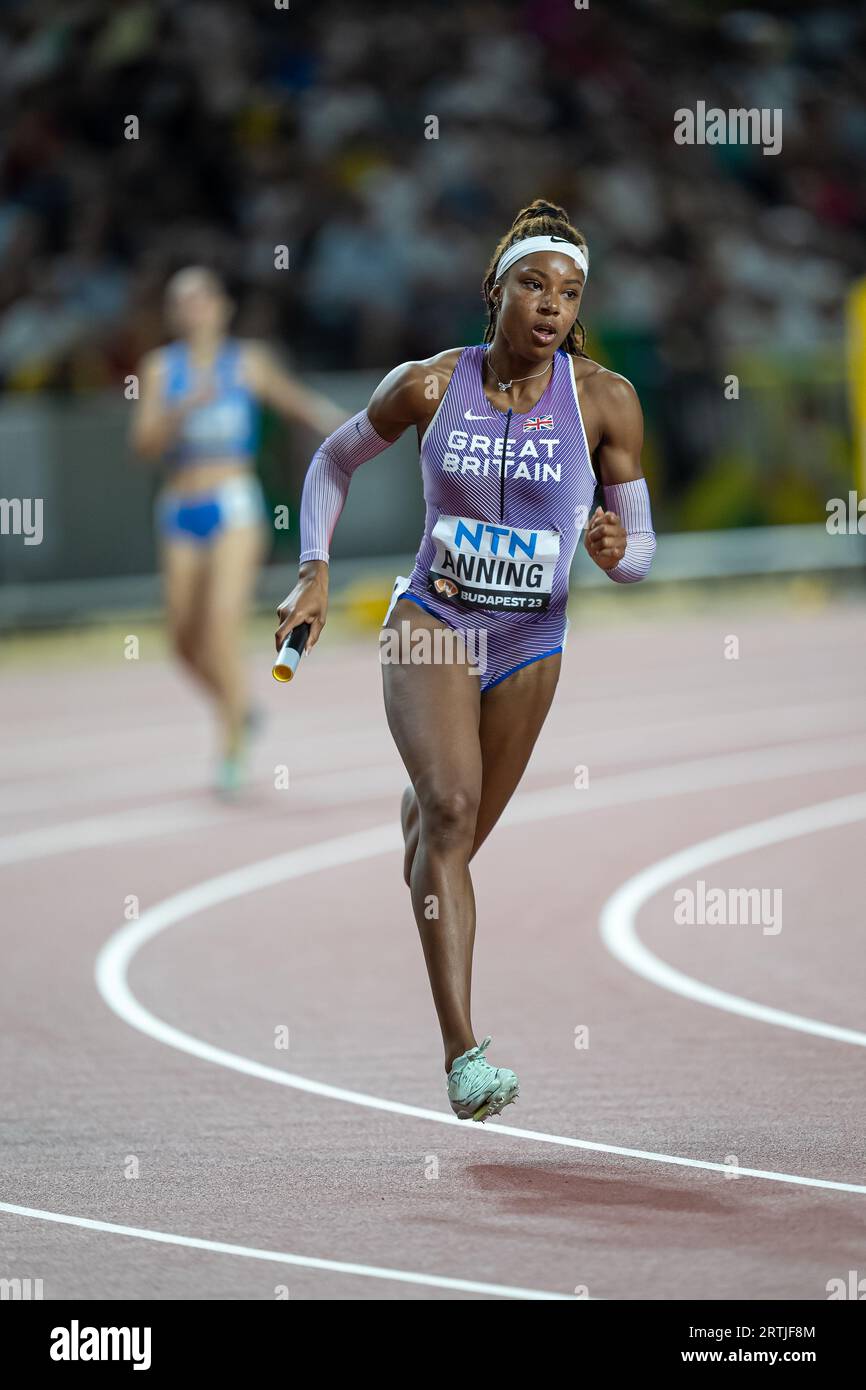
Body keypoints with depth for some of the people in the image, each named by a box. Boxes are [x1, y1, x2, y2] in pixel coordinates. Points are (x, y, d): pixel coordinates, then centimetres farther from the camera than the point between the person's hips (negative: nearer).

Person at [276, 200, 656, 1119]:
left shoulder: (605, 401, -7)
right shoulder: (430, 386, -8)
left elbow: (641, 550, -1)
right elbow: (332, 465, 10)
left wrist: (617, 551, -25)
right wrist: (313, 573, -1)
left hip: (530, 643, 3)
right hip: (430, 621, -3)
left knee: (455, 834, 16)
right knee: (451, 806, -25)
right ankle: (463, 1056, -31)